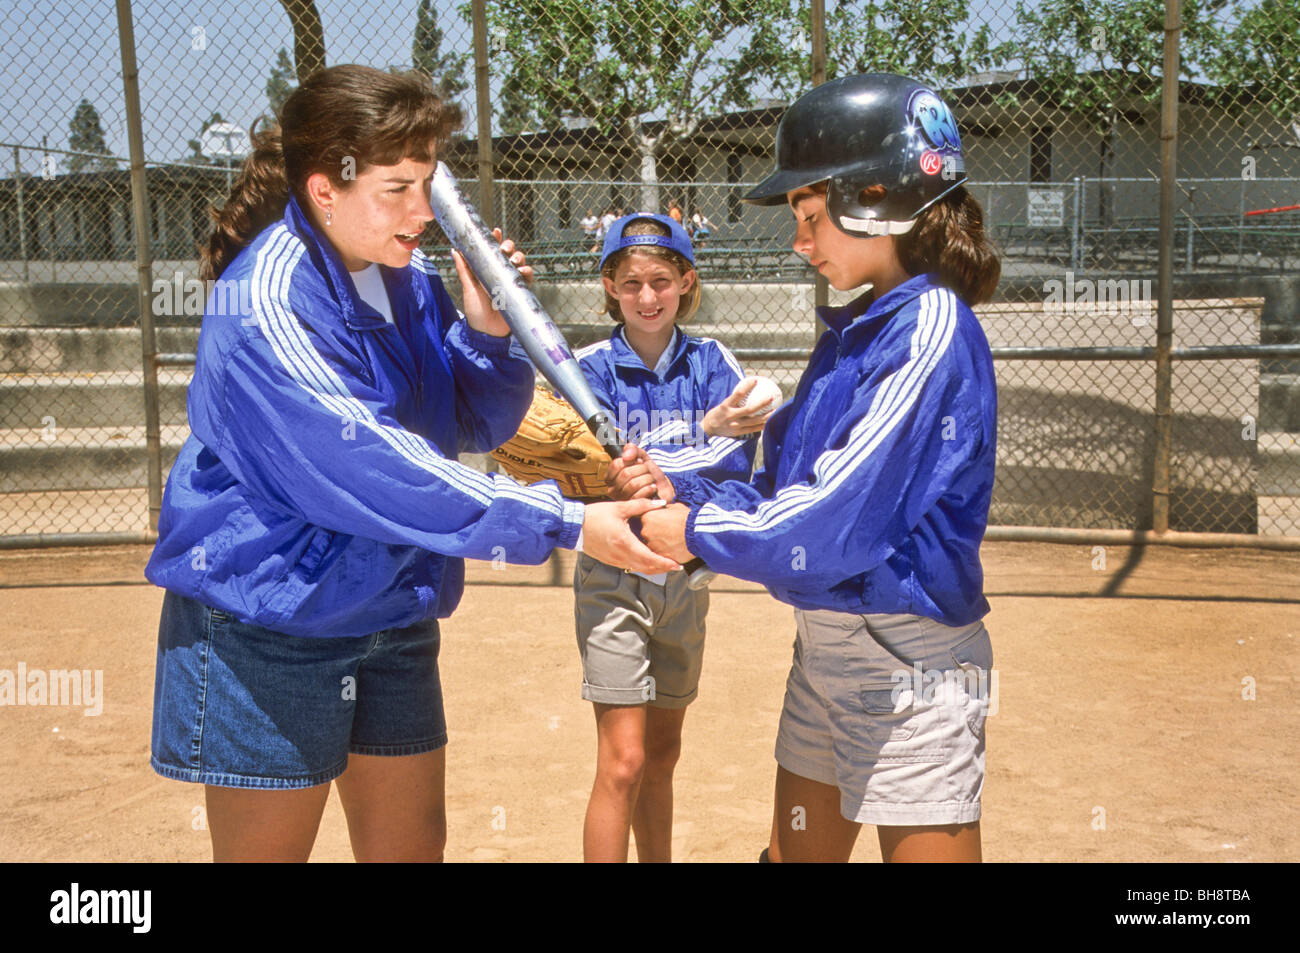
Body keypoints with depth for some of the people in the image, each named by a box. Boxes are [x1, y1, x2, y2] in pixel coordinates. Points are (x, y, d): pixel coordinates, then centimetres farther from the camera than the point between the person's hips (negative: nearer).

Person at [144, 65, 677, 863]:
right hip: (267, 626, -7)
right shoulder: (265, 306, -24)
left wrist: (486, 330, -14)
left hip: (393, 614, 7)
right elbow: (378, 474, -30)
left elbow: (474, 425, 6)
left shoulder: (409, 279, -1)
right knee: (267, 846, 8)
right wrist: (566, 524, -29)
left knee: (414, 841, 16)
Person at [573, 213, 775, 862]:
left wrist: (651, 471, -26)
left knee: (662, 753, 16)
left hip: (687, 576, 3)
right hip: (614, 580, -3)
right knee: (623, 763, -8)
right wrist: (705, 433, -24)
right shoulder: (591, 368, -6)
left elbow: (738, 465, -12)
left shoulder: (713, 362, 0)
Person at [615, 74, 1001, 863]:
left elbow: (837, 525, -25)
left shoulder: (931, 329, -19)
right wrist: (681, 491, -2)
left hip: (908, 658, -9)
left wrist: (697, 531, -14)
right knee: (797, 851, 20)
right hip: (825, 642, 9)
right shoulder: (851, 332, 10)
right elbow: (786, 489, 11)